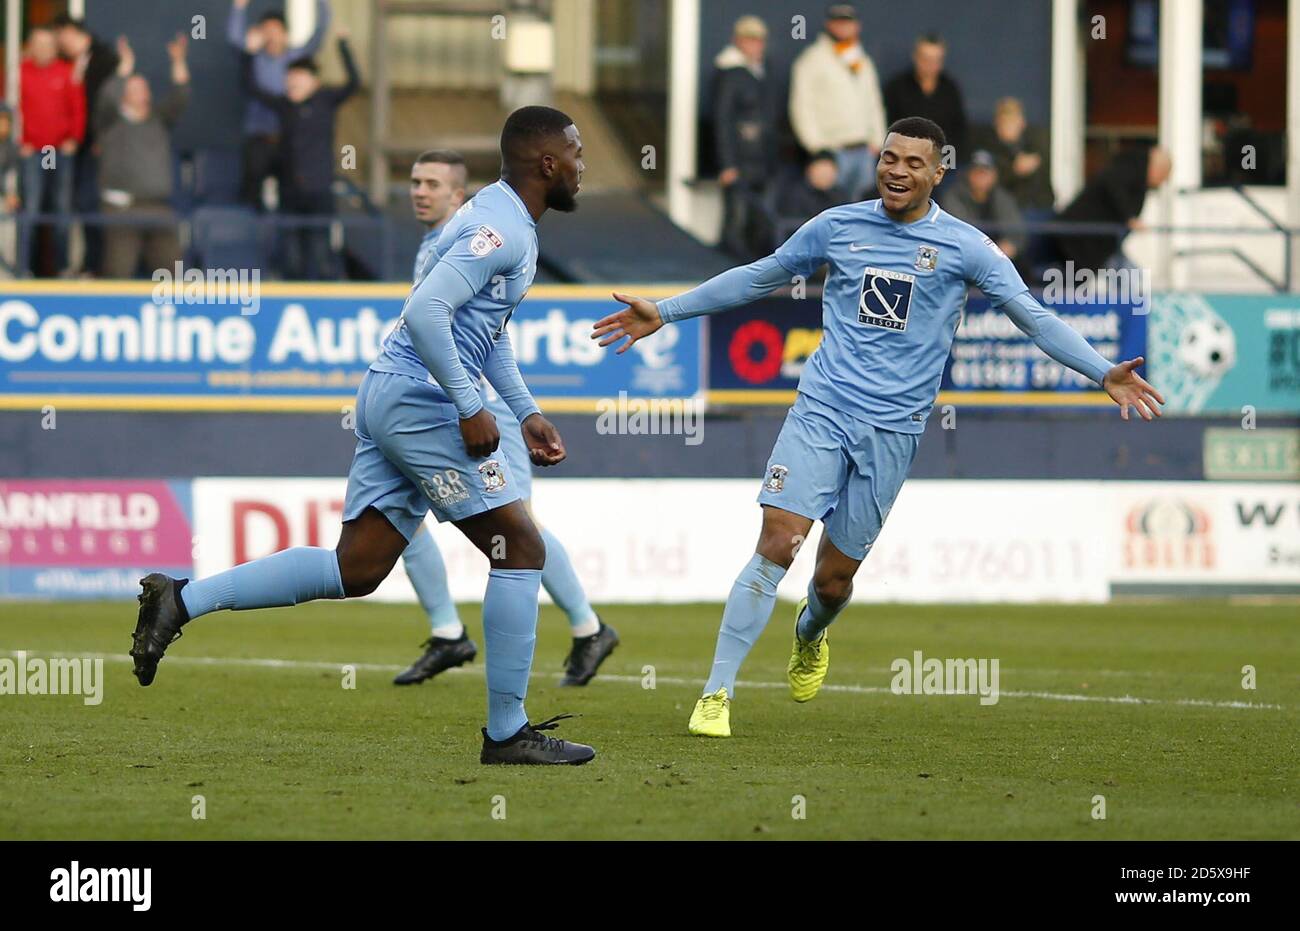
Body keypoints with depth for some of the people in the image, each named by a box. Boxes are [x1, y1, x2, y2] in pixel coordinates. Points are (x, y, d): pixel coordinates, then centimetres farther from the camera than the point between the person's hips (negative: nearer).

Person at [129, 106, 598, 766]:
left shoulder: (505, 222, 19)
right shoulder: (502, 230, -15)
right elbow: (425, 311, -26)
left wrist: (526, 413, 25)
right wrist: (470, 407, -22)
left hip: (388, 397, 10)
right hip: (420, 398, -10)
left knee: (354, 571, 7)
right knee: (520, 549, -3)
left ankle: (181, 600, 5)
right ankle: (507, 733, 0)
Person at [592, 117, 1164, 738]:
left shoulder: (963, 247, 1)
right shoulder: (837, 227, 7)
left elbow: (1033, 316, 1)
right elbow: (759, 278, 18)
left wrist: (1104, 373, -11)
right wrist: (665, 312, 18)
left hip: (893, 430, 0)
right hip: (822, 410, 0)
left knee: (834, 575, 3)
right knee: (778, 541, -17)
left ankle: (809, 638, 42)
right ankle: (717, 694, -13)